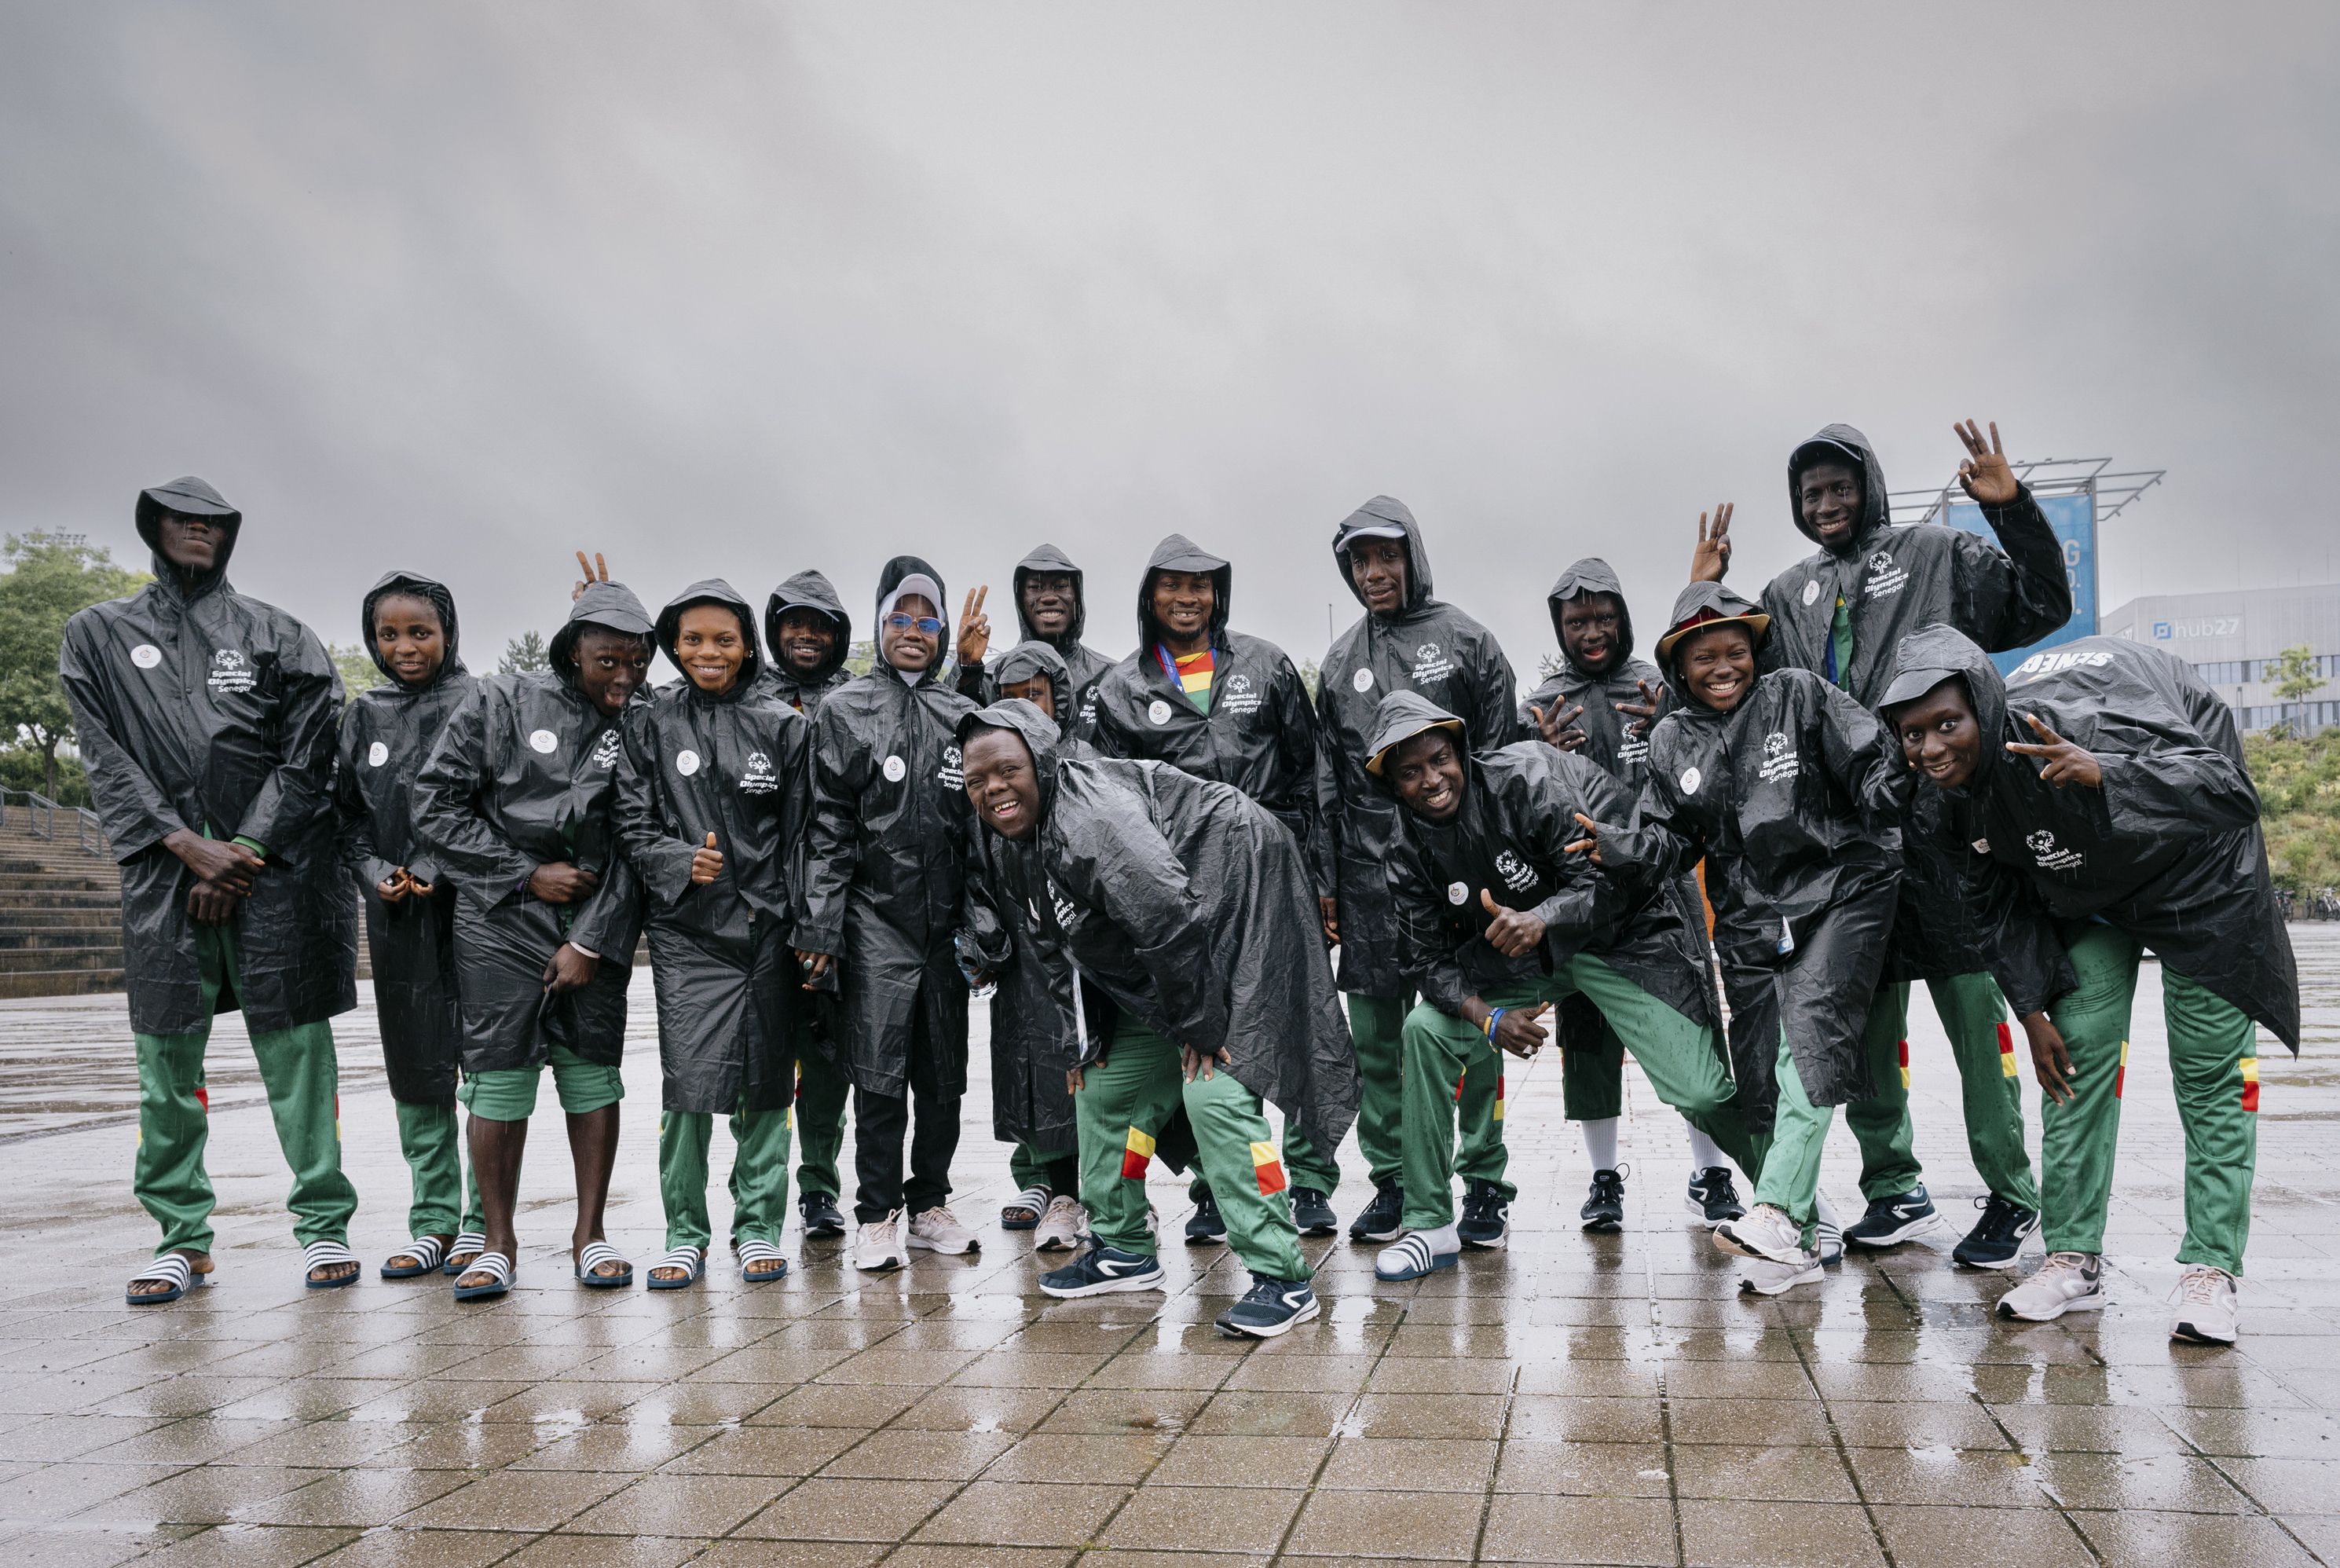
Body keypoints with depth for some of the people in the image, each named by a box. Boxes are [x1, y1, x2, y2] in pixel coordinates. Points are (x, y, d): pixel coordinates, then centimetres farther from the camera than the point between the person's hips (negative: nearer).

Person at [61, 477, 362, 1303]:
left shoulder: (278, 635, 10)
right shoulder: (98, 634, 13)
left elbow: (307, 758, 3)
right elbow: (107, 760, 4)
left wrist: (244, 852, -6)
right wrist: (188, 846, -8)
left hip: (276, 870, -1)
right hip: (163, 874, 2)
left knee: (296, 1049, -1)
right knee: (167, 1056, 2)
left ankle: (323, 1225, 6)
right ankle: (182, 1237, 13)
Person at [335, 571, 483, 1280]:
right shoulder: (363, 715, 12)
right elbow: (349, 815, 14)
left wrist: (442, 870, -13)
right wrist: (375, 872, -3)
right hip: (397, 911, 4)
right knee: (416, 1066, 8)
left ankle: (484, 1218, 9)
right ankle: (433, 1220, 17)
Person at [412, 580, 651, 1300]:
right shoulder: (501, 704, 0)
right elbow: (436, 807, -1)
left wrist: (592, 942, -5)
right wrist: (527, 873, -6)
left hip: (595, 926, 2)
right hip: (501, 918, -1)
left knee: (593, 1071, 3)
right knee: (498, 1074, -2)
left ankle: (589, 1235, 15)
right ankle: (499, 1242, 10)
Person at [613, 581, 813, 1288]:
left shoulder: (782, 724, 5)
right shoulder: (650, 723, 5)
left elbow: (802, 834, 5)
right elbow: (631, 824, 6)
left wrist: (809, 930, 0)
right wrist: (681, 862, -13)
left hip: (767, 926, 1)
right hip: (687, 930, -1)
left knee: (767, 1083, 7)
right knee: (689, 1080, -7)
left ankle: (758, 1224, 21)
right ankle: (685, 1232, 9)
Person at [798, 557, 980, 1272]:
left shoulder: (965, 717, 12)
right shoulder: (844, 711, 4)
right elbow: (828, 828, -2)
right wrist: (820, 927, -8)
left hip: (946, 920, 3)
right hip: (875, 918, -3)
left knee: (944, 1071, 9)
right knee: (879, 1071, -2)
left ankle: (930, 1204, 22)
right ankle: (877, 1217, 9)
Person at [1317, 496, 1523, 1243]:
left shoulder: (1466, 640, 3)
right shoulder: (1341, 661, 14)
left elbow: (1503, 757, 2)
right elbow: (1327, 776, 15)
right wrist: (1323, 880, 9)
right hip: (1367, 870, 4)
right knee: (1376, 1037, 5)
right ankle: (1392, 1180, 15)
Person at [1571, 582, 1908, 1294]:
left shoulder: (1799, 695, -2)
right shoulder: (1672, 740, 9)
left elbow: (1875, 771, -5)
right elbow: (1672, 837, 9)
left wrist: (1900, 782, -28)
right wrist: (1620, 846, -10)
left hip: (1839, 893, -4)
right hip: (1749, 916, 5)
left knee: (1811, 1031, -24)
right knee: (1760, 1075, 4)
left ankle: (1777, 1213, -31)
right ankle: (1797, 1239, 16)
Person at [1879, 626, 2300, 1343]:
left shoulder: (2072, 726, -39)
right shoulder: (1947, 792, -18)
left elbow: (2229, 790, -45)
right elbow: (1999, 898, -2)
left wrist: (2103, 777, -61)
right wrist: (2032, 1008, -7)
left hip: (2195, 871, -5)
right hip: (2085, 886, 5)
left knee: (2210, 1069, -6)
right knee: (2076, 1057, -2)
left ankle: (2212, 1270, 2)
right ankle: (2073, 1260, 4)